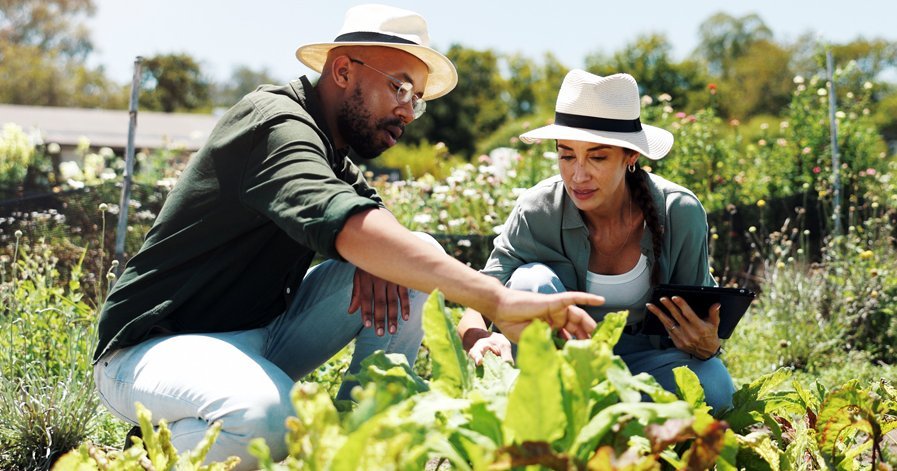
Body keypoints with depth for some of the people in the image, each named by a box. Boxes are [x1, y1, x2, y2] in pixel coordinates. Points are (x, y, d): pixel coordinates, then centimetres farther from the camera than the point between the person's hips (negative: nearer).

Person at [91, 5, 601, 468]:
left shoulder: (328, 144, 9)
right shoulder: (276, 122, -21)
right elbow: (342, 222, -38)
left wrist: (375, 254, -18)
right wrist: (497, 300, -48)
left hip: (261, 337, 8)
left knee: (418, 262, -4)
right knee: (267, 413, -41)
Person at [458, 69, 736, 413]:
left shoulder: (680, 214, -17)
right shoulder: (537, 212, -20)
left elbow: (700, 316, -5)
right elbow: (478, 303, -22)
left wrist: (705, 345, -30)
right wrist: (481, 339, -46)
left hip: (643, 354, 1)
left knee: (714, 387, -30)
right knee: (531, 281, -30)